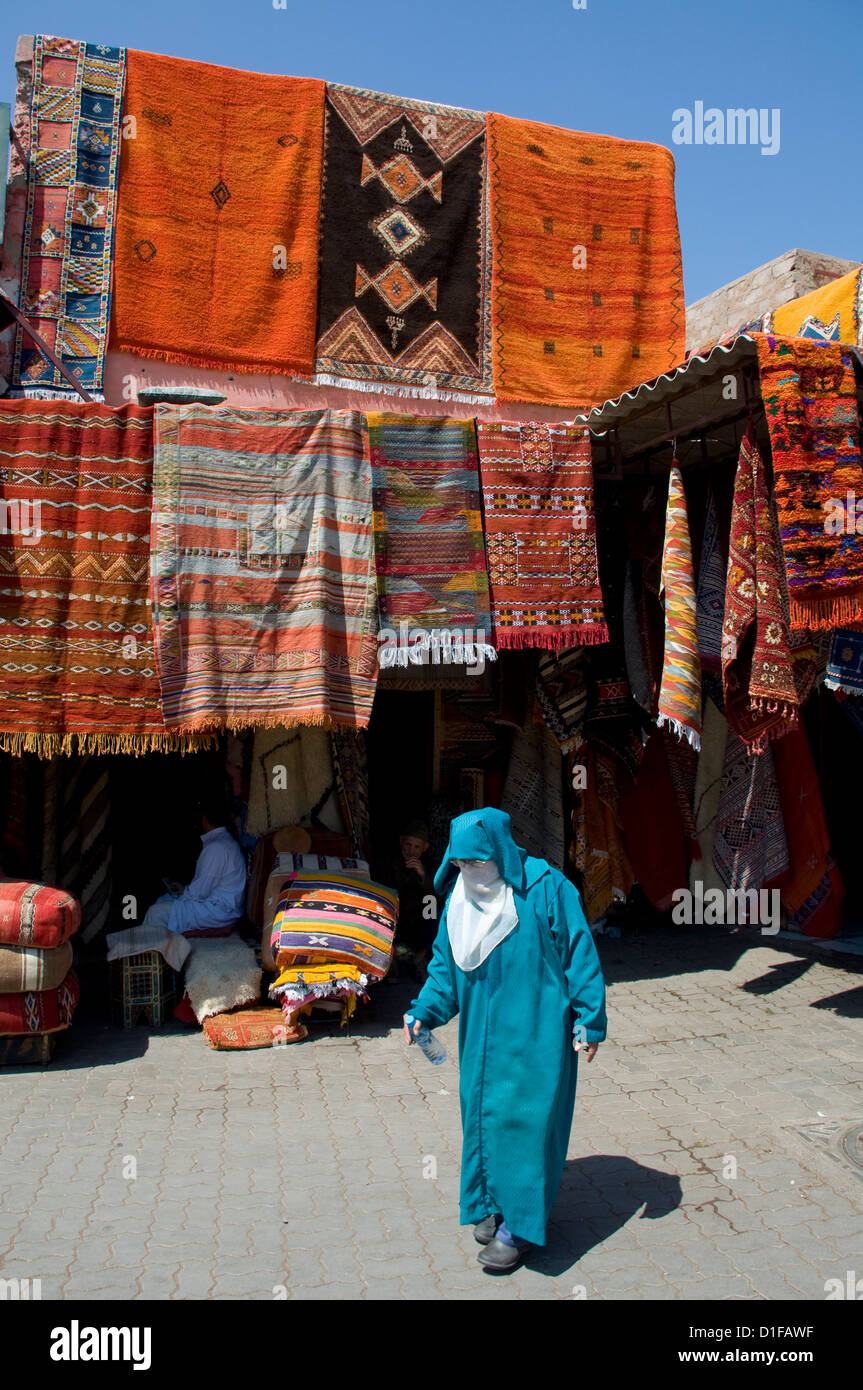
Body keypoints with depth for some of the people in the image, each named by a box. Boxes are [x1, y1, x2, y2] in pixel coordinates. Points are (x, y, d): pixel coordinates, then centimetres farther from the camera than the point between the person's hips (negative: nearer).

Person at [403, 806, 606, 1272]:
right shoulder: (459, 898, 1)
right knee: (481, 1113, 13)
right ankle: (492, 1202, 34)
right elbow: (445, 963, 9)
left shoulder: (546, 889, -15)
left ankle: (519, 1224, 14)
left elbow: (580, 954, -10)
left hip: (535, 1034, -5)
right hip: (481, 1036, 6)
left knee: (525, 1118, 0)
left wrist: (589, 1020, -10)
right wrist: (424, 1010, -4)